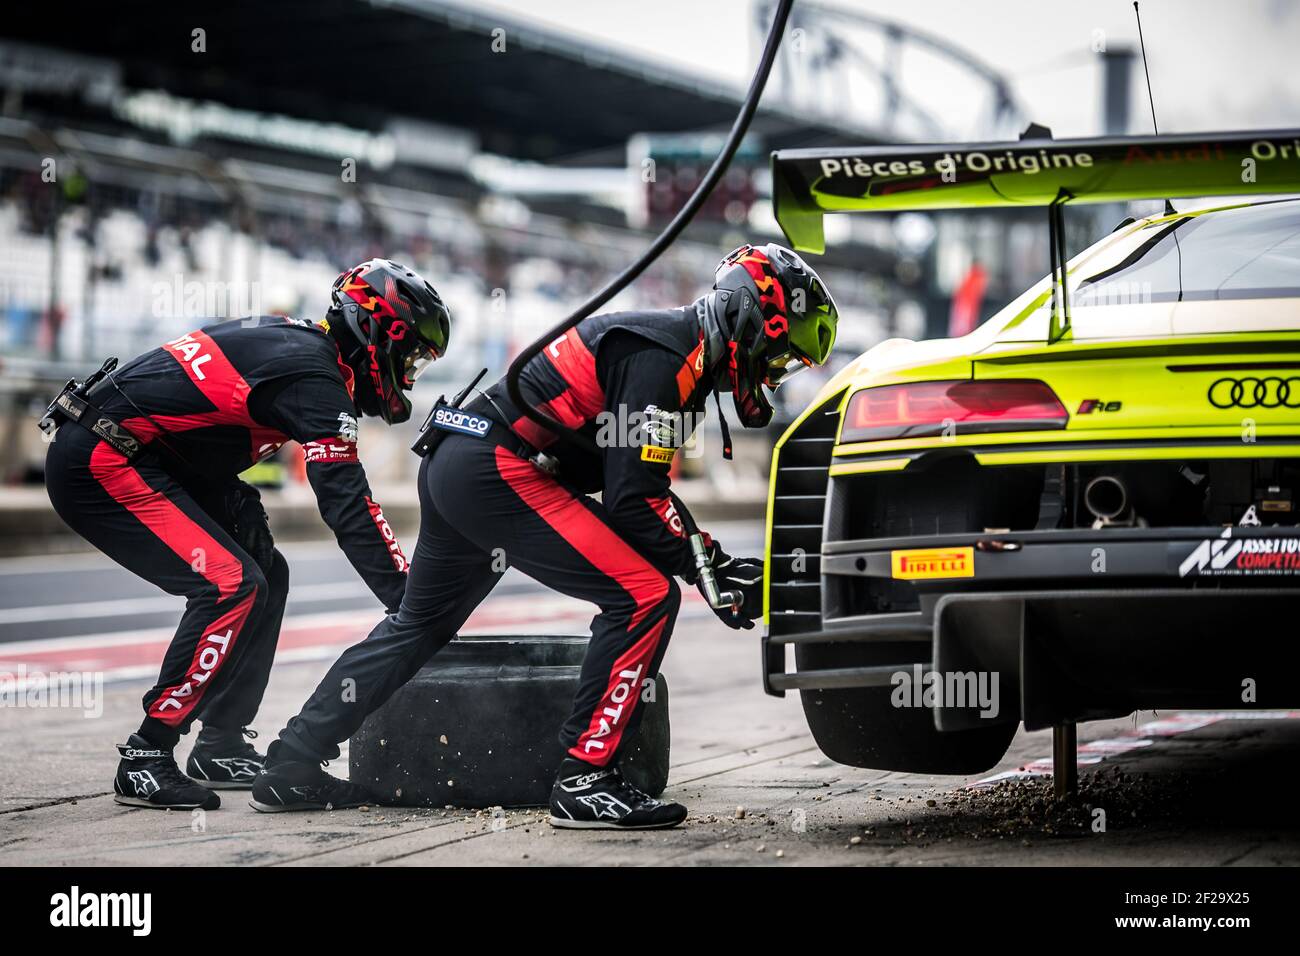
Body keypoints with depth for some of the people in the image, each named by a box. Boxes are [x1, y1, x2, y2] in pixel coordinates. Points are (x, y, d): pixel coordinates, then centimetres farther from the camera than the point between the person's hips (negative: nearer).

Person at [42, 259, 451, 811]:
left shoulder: (288, 340, 13)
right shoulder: (316, 377, -16)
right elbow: (348, 506, -20)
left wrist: (238, 502, 5)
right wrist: (409, 602, -18)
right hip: (99, 466, -10)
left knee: (265, 575, 11)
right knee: (228, 586, -19)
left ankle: (221, 746, 15)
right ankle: (144, 760, -15)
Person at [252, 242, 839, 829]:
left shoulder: (670, 343, 17)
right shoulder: (664, 359, -15)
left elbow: (647, 486, 23)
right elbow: (632, 503, -19)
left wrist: (717, 559, 13)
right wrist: (714, 576, -11)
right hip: (499, 471, -11)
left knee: (417, 626, 23)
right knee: (646, 595, -14)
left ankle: (291, 766, 30)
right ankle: (585, 781, -13)